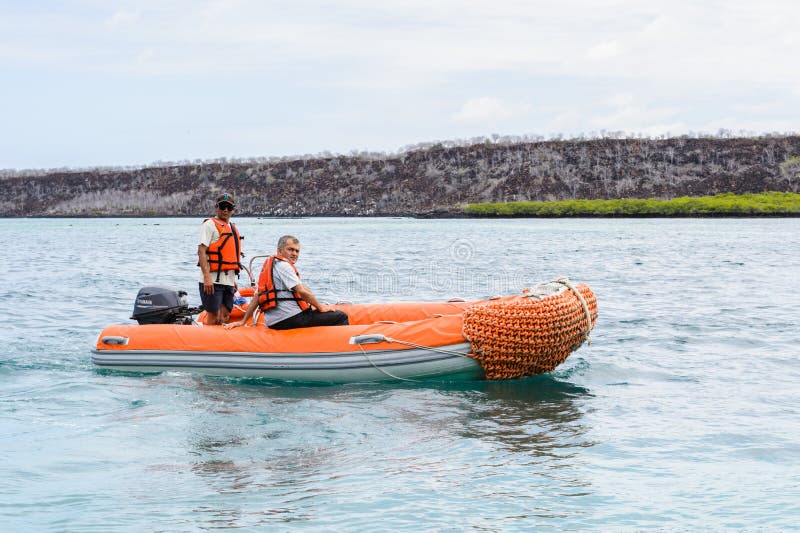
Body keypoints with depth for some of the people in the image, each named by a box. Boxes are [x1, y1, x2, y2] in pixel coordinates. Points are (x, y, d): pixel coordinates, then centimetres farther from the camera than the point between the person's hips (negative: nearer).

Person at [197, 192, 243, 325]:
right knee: (213, 317, -7)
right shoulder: (210, 224, -5)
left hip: (228, 282, 8)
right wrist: (207, 277, -22)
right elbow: (201, 251, -14)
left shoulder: (233, 228, 19)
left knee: (225, 317, 8)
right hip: (213, 281, -8)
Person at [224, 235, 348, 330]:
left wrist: (243, 322, 18)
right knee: (341, 317, -11)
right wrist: (320, 307, -3)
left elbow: (256, 296, 19)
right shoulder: (283, 265, -9)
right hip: (290, 318, -10)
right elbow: (302, 292, -16)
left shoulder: (269, 265, 21)